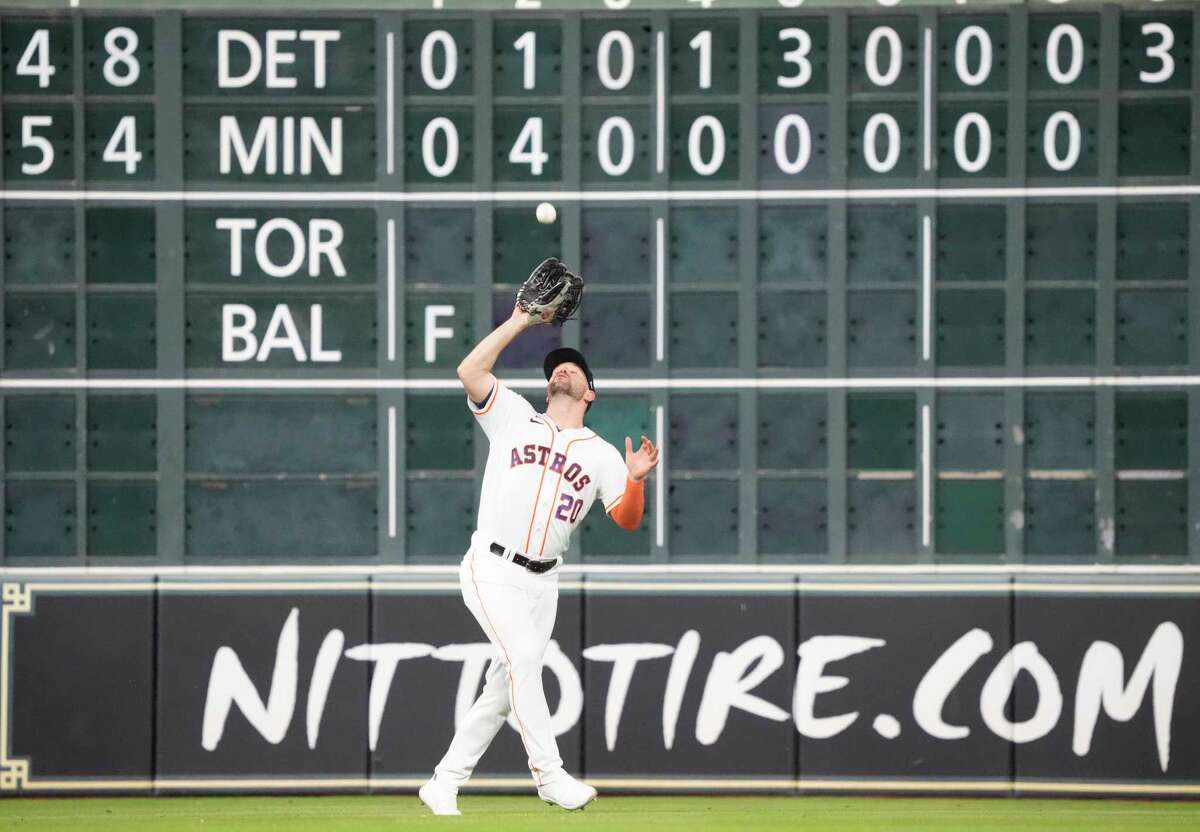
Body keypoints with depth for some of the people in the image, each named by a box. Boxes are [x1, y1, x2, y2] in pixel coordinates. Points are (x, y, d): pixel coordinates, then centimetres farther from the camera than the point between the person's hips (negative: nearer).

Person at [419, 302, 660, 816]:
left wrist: (635, 481, -18)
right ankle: (549, 774, -21)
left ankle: (443, 784, 14)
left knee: (505, 688, 4)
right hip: (492, 571, -4)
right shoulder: (514, 418, 7)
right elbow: (470, 372, -6)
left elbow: (627, 520, 3)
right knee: (523, 656, -22)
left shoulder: (600, 454, 12)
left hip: (542, 581, 4)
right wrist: (520, 321, -5)